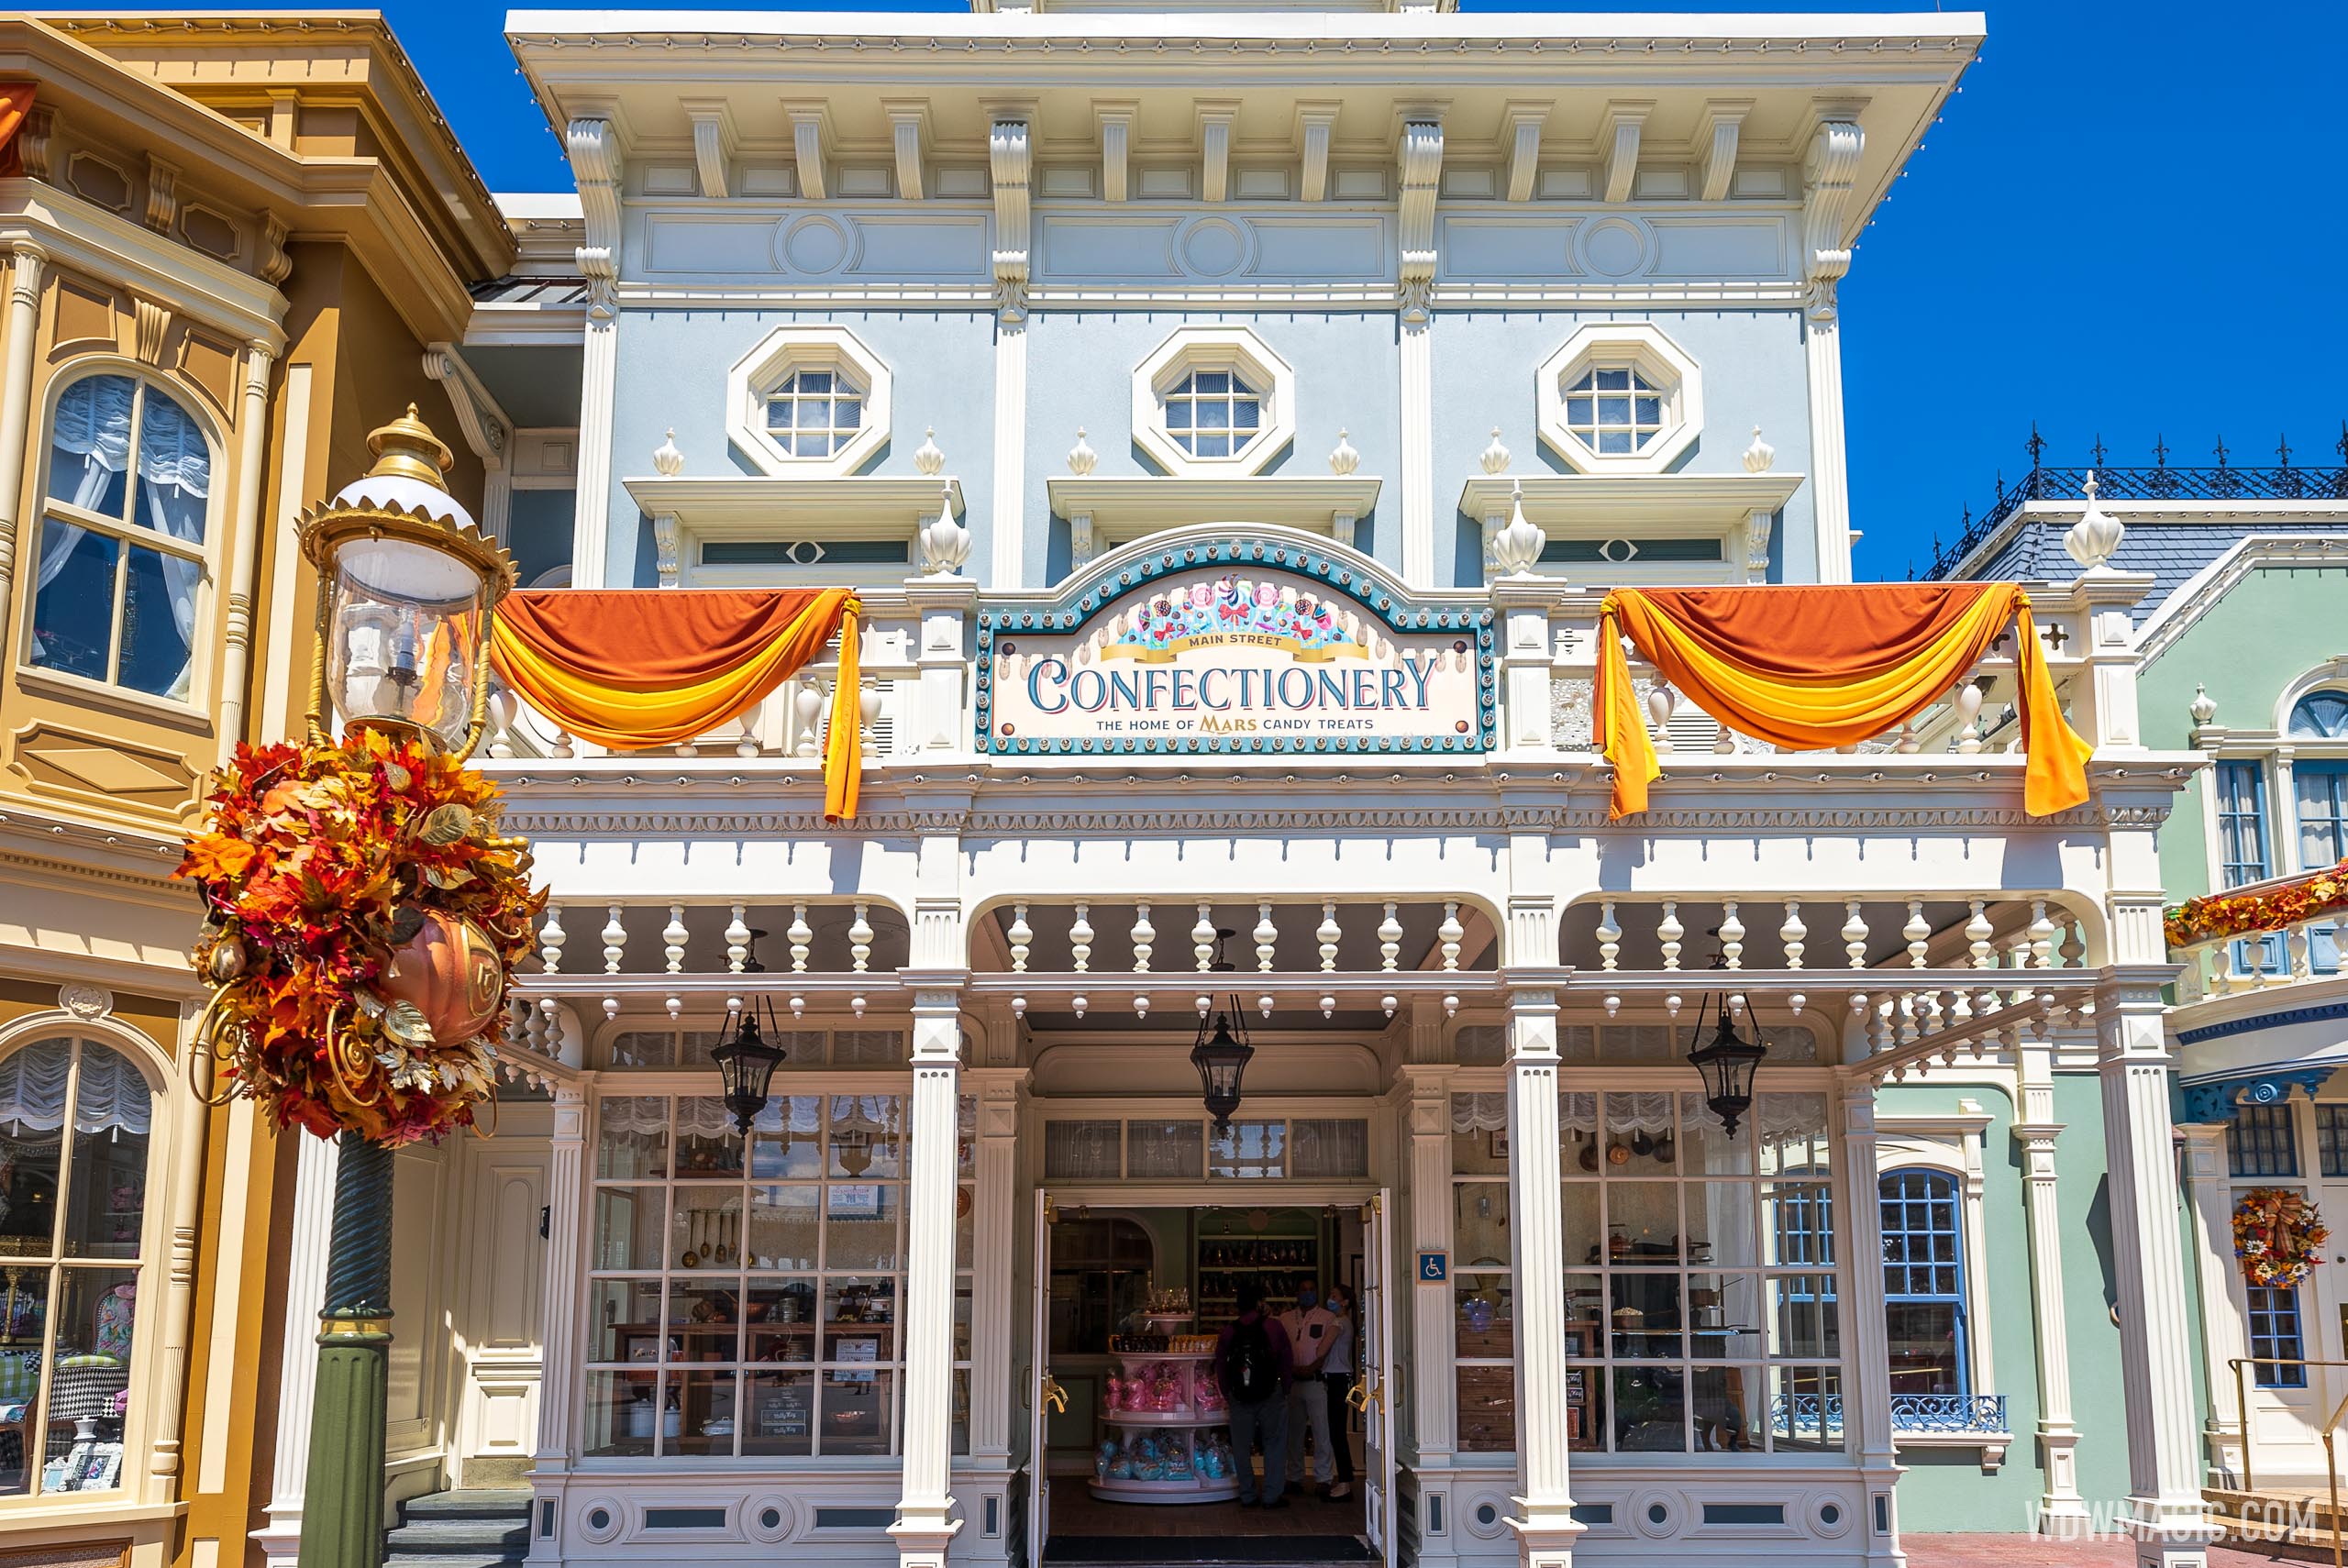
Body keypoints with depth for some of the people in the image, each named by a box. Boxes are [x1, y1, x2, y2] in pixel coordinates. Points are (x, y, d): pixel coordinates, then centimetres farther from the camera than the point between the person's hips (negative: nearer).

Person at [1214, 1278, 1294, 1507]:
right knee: (1275, 1444, 8)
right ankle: (1272, 1495, 7)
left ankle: (1247, 1496, 16)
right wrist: (1284, 1390, 9)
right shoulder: (1273, 1326, -5)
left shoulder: (1228, 1331, 0)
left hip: (1239, 1397, 2)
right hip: (1271, 1394, -2)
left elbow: (1220, 1368, 3)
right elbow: (1287, 1361, -3)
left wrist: (1228, 1396, 14)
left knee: (1241, 1447, 11)